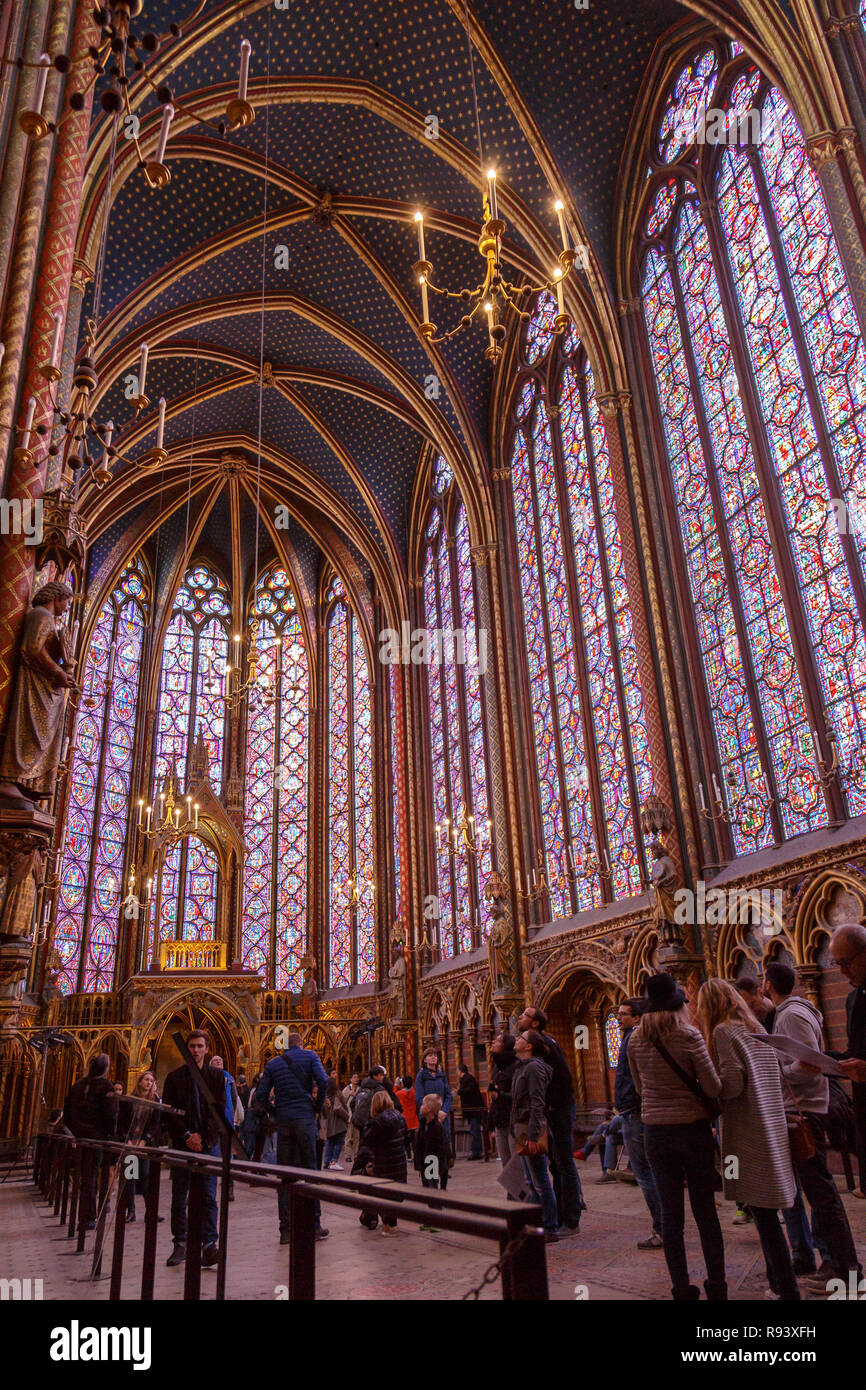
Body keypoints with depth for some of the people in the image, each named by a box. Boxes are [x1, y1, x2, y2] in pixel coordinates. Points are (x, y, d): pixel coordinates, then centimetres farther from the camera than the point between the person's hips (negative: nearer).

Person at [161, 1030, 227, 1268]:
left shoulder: (216, 1076, 4)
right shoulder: (174, 1077, 4)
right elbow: (169, 1112, 0)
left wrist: (201, 1136, -11)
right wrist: (186, 1135, -10)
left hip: (209, 1144, -1)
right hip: (182, 1144, 1)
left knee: (209, 1197, -6)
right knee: (178, 1199, 7)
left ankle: (209, 1244, -6)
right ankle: (180, 1245, 18)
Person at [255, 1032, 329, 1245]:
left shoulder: (273, 1063, 12)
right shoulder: (309, 1055, 5)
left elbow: (260, 1095, 4)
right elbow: (323, 1081, -10)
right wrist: (317, 1108, 2)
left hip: (283, 1122, 2)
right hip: (305, 1118, -2)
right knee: (309, 1170, 5)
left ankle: (285, 1230, 8)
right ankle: (315, 1225, 7)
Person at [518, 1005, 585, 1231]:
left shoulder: (545, 1043, -17)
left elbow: (564, 1076, -22)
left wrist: (552, 1106, -17)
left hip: (560, 1110, -9)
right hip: (551, 1112, 9)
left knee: (564, 1163, -3)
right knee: (556, 1163, 15)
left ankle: (570, 1221, 5)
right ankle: (562, 1216, 24)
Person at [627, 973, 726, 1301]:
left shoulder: (635, 1040, 0)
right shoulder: (689, 1035, -13)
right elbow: (713, 1087, -11)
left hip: (656, 1132, 2)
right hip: (694, 1128, -2)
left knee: (671, 1213, 10)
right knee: (705, 1212, 10)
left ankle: (682, 1289, 16)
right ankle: (717, 1287, 19)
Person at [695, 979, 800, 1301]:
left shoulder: (723, 1031, -11)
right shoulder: (756, 1029, 13)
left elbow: (731, 1084, -17)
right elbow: (779, 1078, 16)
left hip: (747, 1134, -8)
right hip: (772, 1127, 8)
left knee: (763, 1214, -2)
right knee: (767, 1211, 17)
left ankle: (787, 1291, 0)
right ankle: (777, 1281, 25)